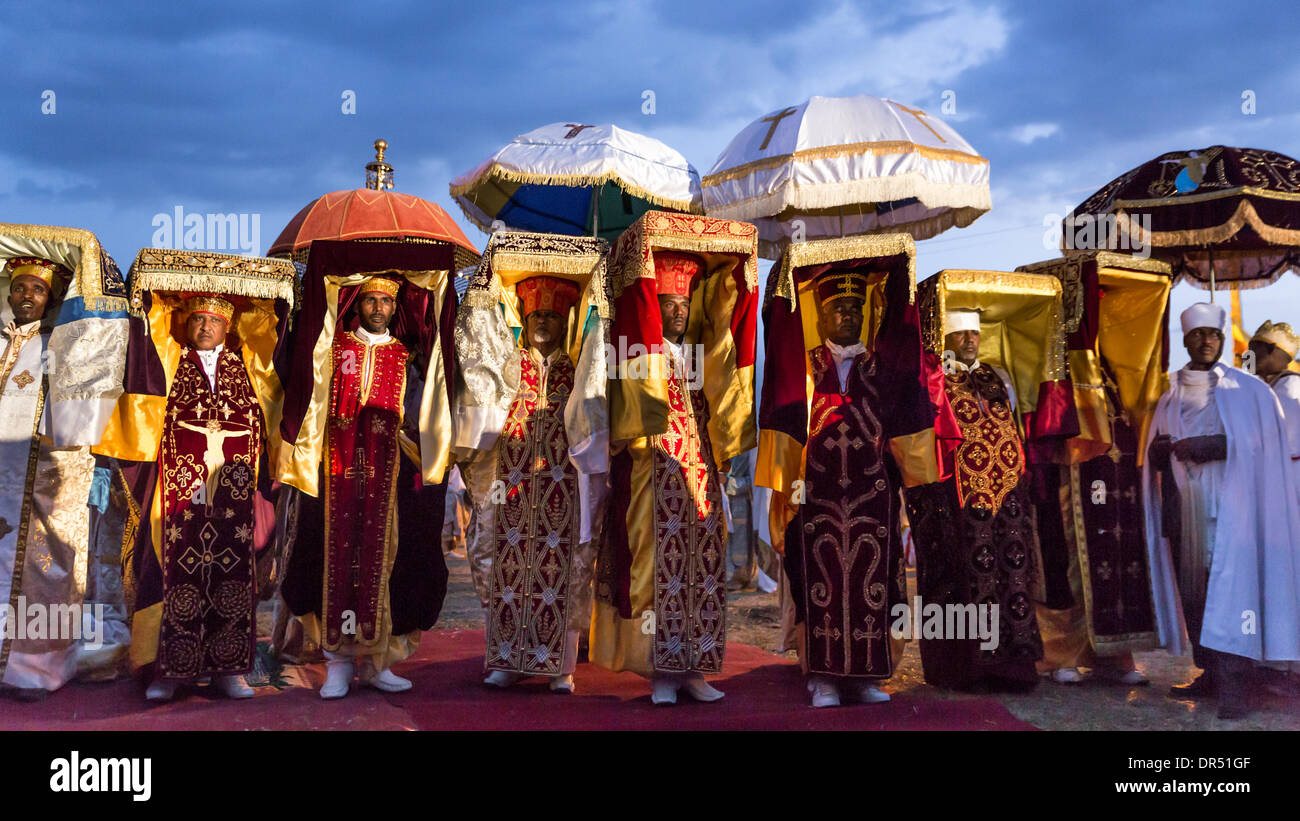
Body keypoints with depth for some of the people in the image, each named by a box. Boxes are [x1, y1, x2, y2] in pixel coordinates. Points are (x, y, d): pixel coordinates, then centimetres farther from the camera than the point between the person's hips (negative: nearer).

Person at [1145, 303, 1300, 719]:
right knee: (1192, 591, 3)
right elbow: (1155, 453, 17)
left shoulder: (1247, 389, 4)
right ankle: (1209, 674, 11)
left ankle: (1235, 686, -11)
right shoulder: (1172, 395, 16)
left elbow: (1266, 439, -5)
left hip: (1228, 505, -4)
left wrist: (1216, 445, -16)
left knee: (1229, 587, -12)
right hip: (1183, 507, 4)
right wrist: (1160, 450, -6)